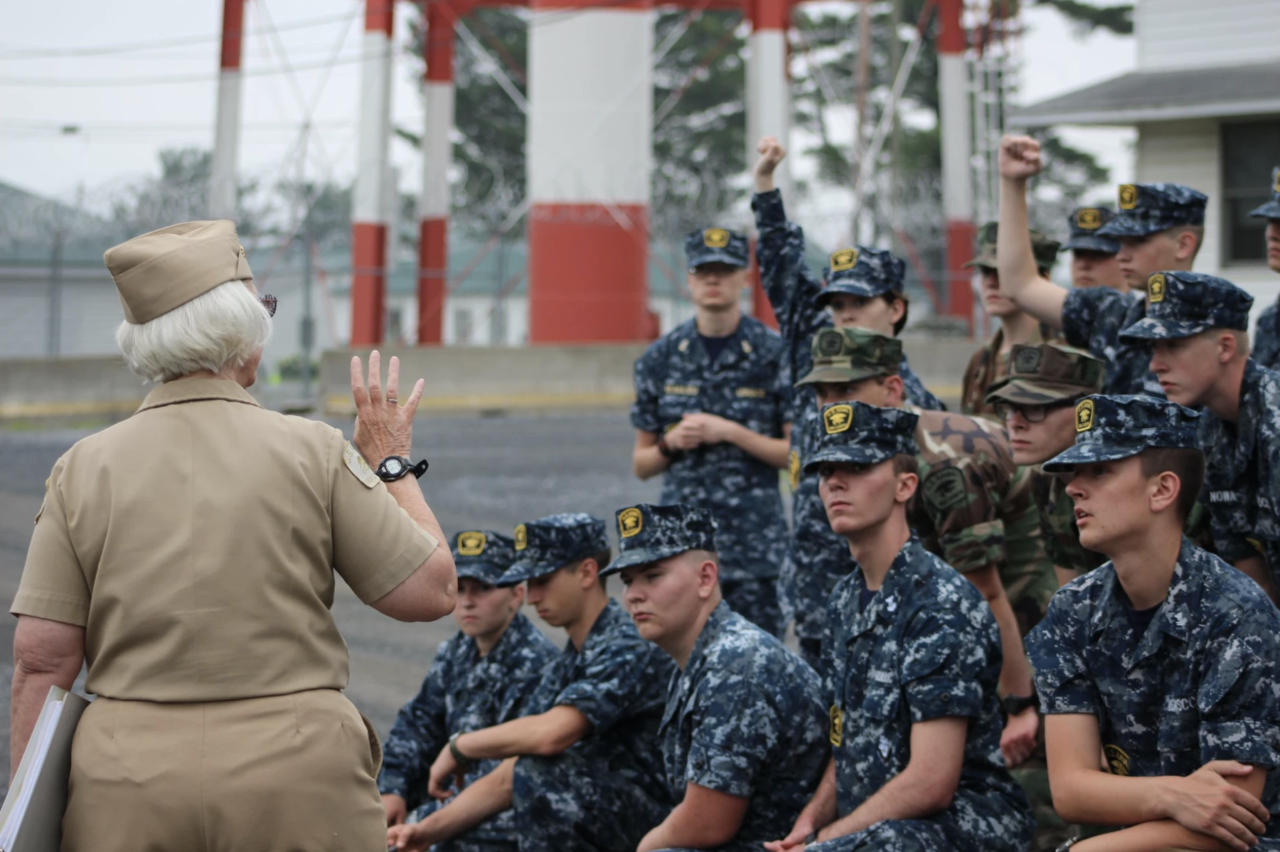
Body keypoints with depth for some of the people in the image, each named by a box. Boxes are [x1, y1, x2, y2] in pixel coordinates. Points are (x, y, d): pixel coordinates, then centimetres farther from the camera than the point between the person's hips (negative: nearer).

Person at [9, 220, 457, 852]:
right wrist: (391, 465, 14)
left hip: (126, 791, 2)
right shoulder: (312, 452, -3)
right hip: (296, 783, -2)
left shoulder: (83, 468, 3)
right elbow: (431, 591, 0)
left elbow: (41, 660, 0)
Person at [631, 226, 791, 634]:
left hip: (755, 543, -2)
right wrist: (671, 444, -6)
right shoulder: (660, 359, 9)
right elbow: (641, 464, 14)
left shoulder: (776, 355, 1)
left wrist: (732, 433, -11)